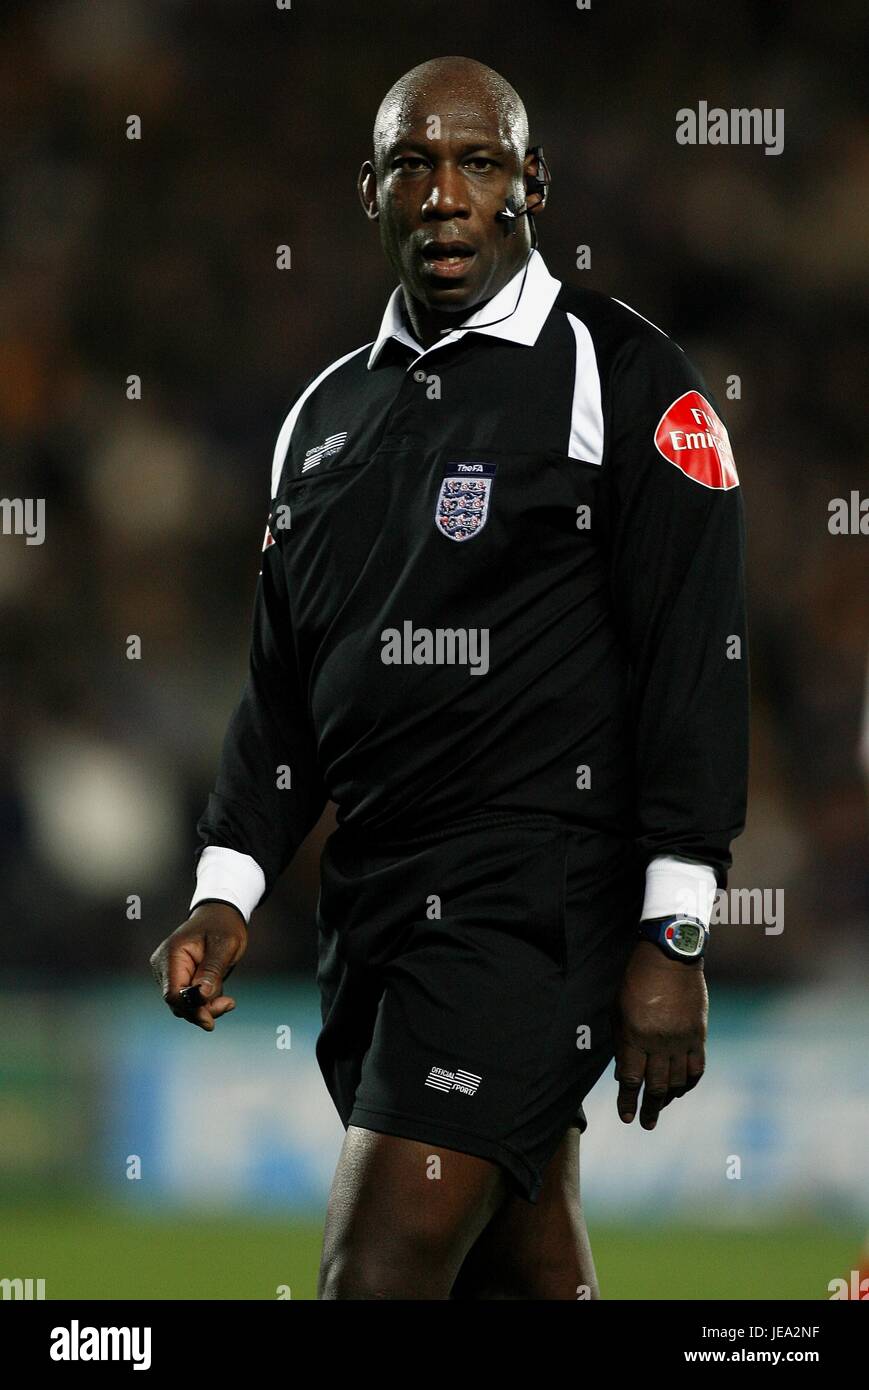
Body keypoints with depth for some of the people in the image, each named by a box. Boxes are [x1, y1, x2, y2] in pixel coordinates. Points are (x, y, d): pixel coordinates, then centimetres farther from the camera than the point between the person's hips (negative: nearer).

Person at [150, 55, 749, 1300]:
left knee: (380, 1271, -16)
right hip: (374, 904, 7)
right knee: (524, 1274, 10)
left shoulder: (622, 377, -3)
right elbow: (284, 684, 22)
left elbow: (697, 665, -8)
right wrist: (227, 893, 9)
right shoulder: (328, 414, 18)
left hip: (535, 904, -7)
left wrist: (672, 940, -14)